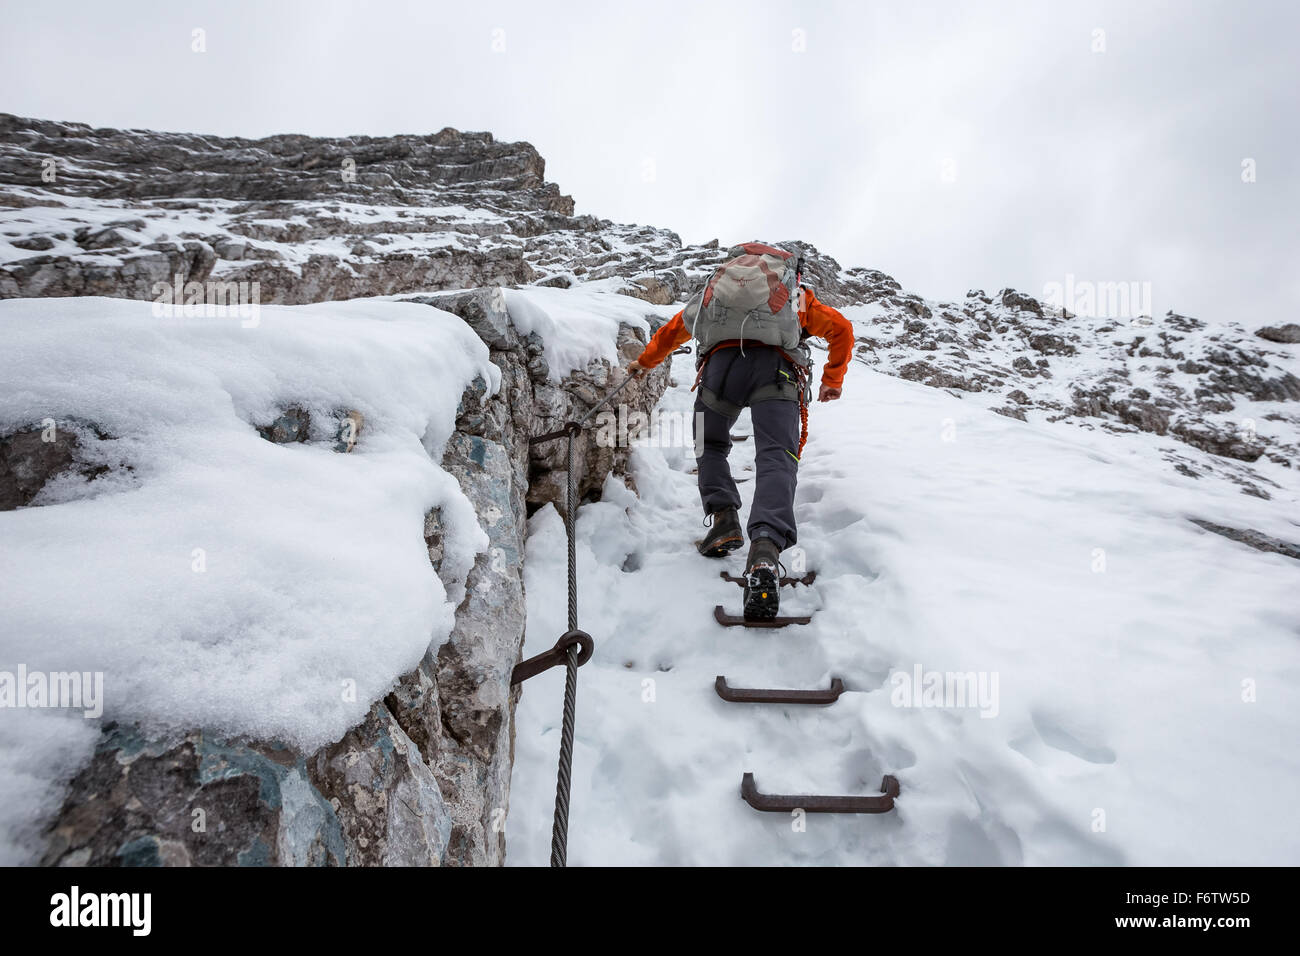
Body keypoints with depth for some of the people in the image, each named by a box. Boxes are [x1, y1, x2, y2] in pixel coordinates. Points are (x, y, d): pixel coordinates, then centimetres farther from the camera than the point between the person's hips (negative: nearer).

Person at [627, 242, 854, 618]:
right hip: (775, 368, -1)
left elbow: (673, 330, 47)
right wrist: (832, 382, 39)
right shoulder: (798, 296, 36)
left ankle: (723, 517, 1)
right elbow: (841, 329, 28)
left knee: (711, 447, 24)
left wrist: (643, 363, 62)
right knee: (776, 459, -13)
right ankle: (765, 548, -39)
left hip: (719, 363, 2)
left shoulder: (717, 284, 40)